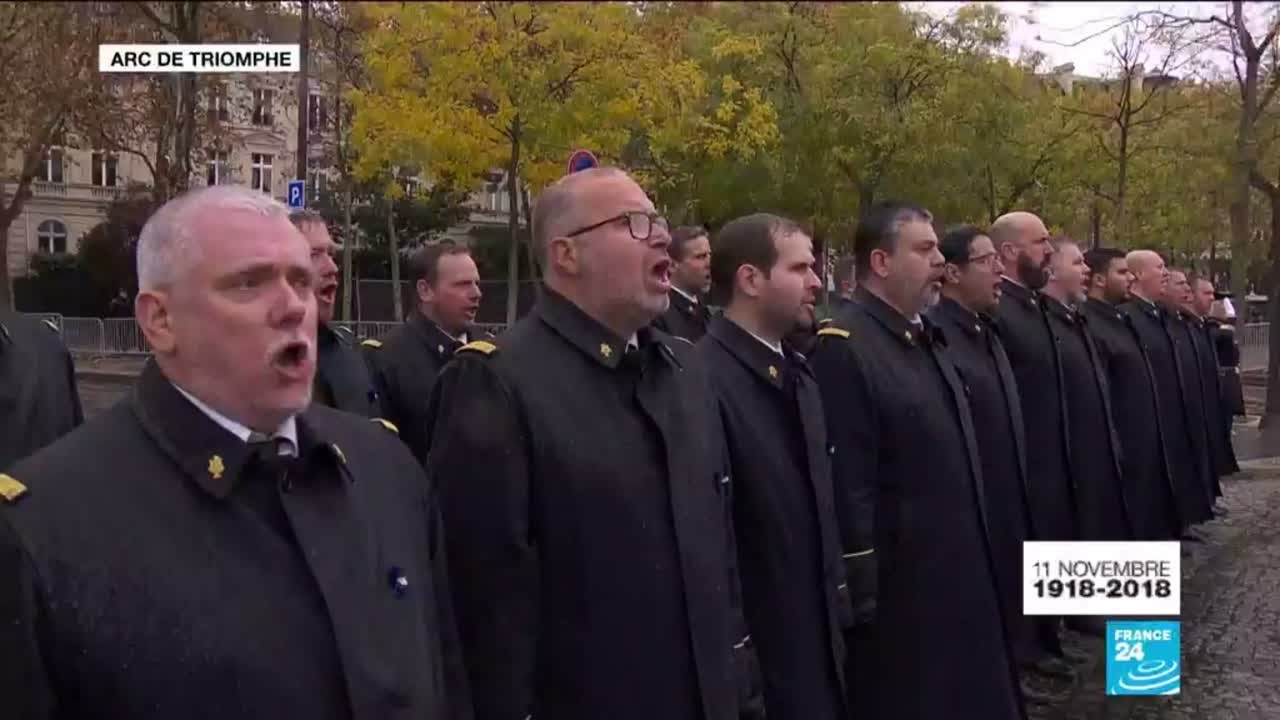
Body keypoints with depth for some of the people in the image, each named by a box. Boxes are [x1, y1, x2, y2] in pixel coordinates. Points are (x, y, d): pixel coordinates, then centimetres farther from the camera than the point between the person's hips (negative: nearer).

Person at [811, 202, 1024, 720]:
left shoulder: (923, 338, 12)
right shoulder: (844, 348, -19)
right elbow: (846, 482, -22)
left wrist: (974, 554, 16)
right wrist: (863, 592, -21)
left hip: (958, 569, 9)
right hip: (899, 584, -9)